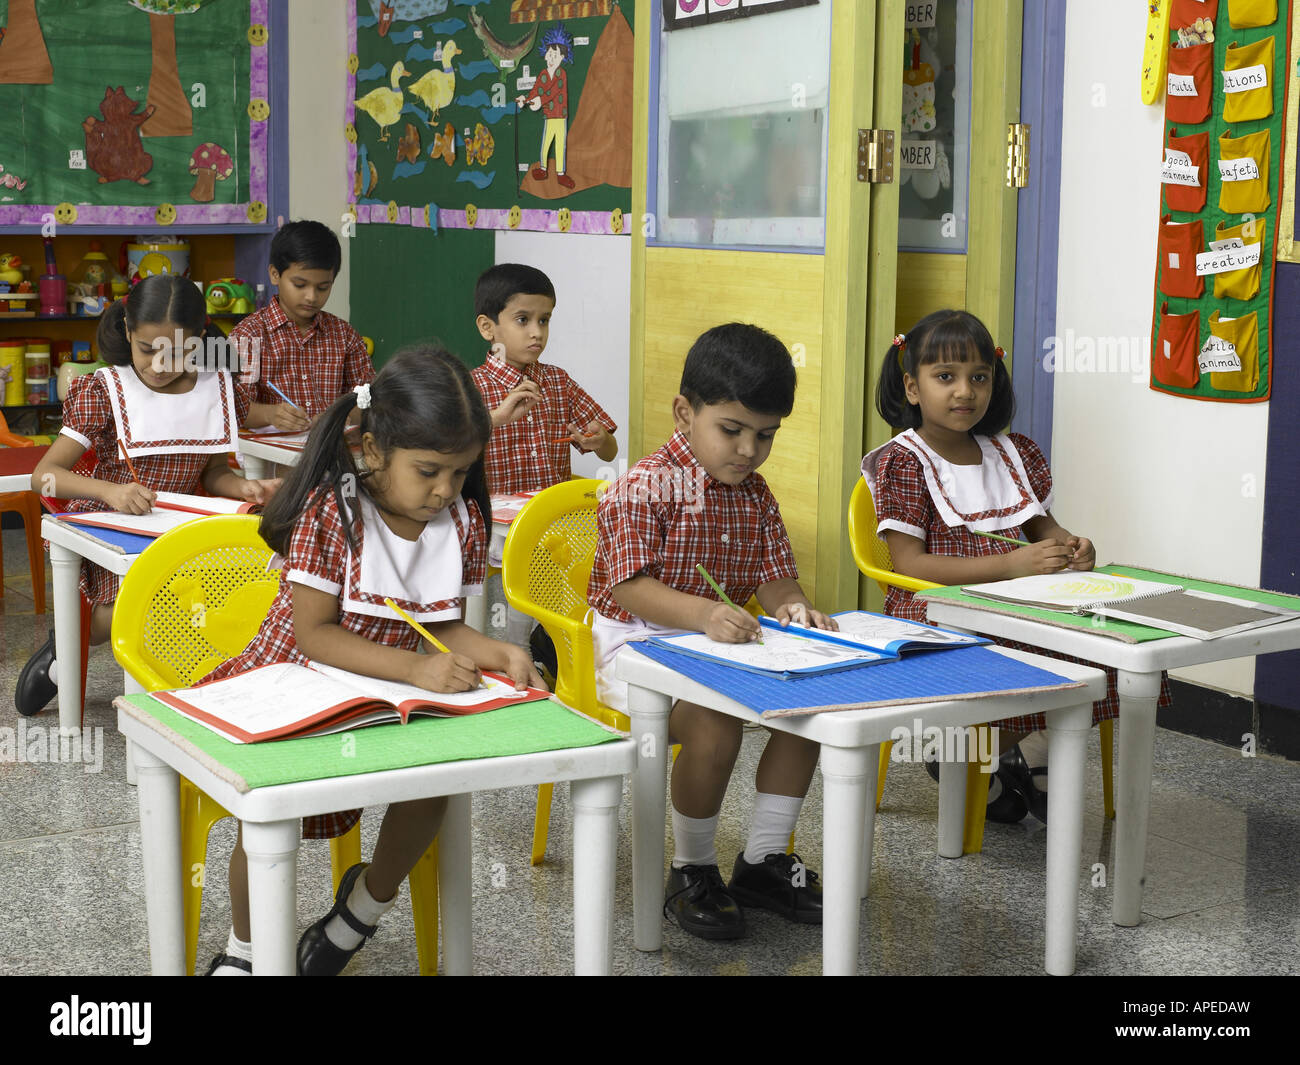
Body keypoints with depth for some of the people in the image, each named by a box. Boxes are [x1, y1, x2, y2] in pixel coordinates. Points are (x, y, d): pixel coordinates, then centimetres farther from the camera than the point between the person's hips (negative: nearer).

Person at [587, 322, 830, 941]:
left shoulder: (754, 494, 8)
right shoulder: (646, 487, -15)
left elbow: (772, 572, 7)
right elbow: (629, 588, -22)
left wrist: (792, 605, -18)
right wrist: (702, 614, -38)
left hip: (720, 644, 7)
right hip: (639, 643, -7)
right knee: (715, 723, -31)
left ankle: (762, 860, 3)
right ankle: (692, 873, -8)